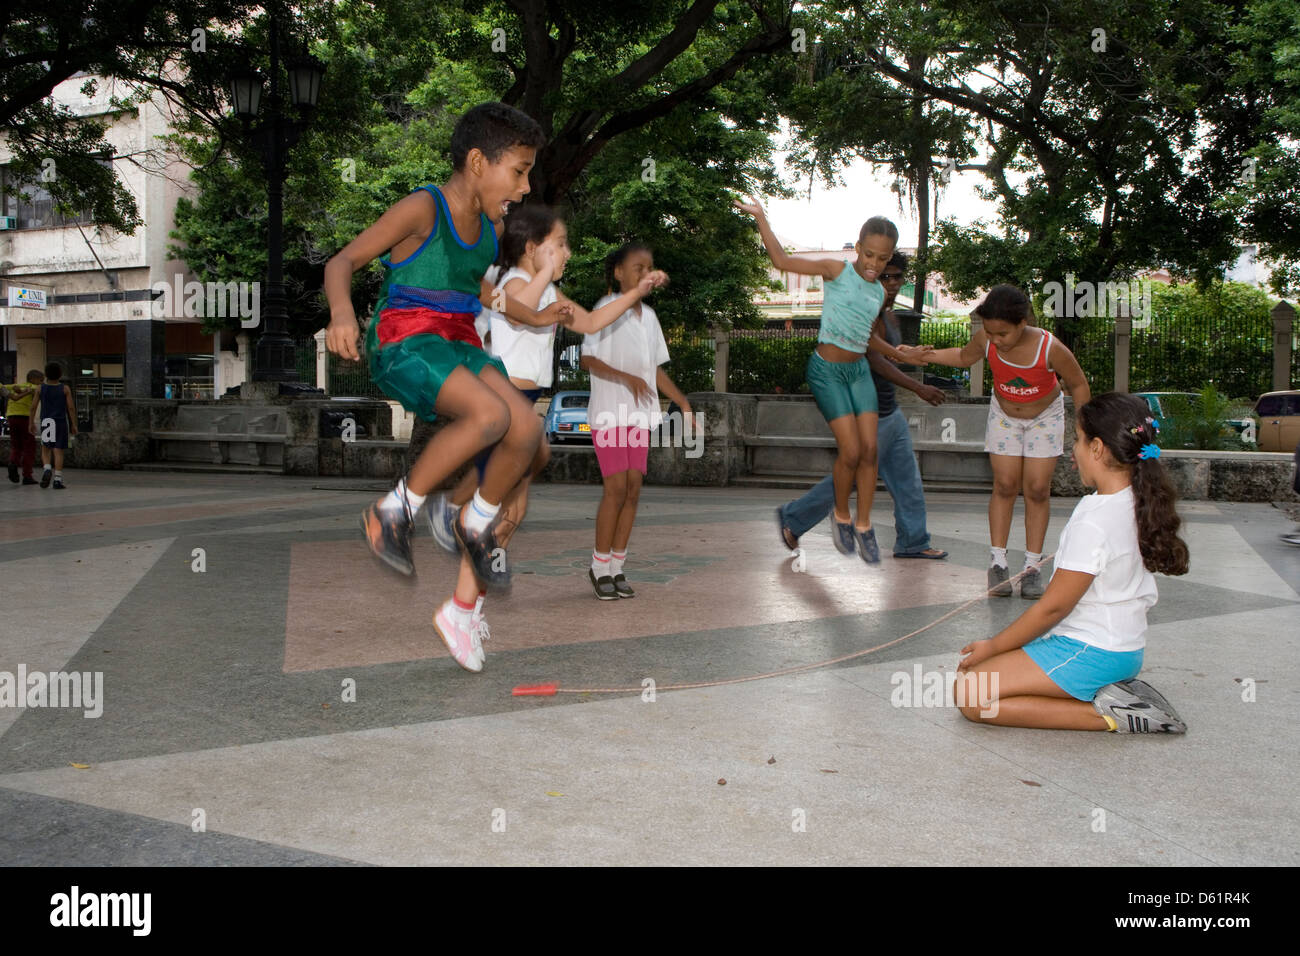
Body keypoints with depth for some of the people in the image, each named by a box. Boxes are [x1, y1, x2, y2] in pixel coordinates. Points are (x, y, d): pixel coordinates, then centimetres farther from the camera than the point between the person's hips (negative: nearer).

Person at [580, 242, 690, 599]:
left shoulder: (648, 315, 14)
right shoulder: (607, 308, -6)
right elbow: (588, 359, -13)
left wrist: (684, 403, 14)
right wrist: (626, 378, -26)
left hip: (639, 413, 6)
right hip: (609, 411, -6)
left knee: (633, 489, 3)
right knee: (616, 488, -9)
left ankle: (617, 567, 12)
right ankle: (599, 567, 4)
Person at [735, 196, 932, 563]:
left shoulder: (879, 292, 9)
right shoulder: (837, 270, -8)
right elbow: (782, 260, -12)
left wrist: (899, 354, 13)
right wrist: (760, 217, -13)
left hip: (859, 370, 6)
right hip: (827, 369, -6)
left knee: (869, 450, 1)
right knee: (850, 452, -8)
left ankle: (863, 526, 15)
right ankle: (841, 516, 18)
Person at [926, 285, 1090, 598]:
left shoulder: (1050, 348, -33)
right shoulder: (986, 340, -25)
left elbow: (1078, 385, -15)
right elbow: (963, 357, 0)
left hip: (1044, 416, -2)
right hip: (1004, 415, 2)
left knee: (1037, 489, -4)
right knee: (1005, 485, -3)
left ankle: (1032, 567, 4)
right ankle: (998, 562, 3)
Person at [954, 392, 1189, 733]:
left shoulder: (1093, 523, -24)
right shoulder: (1138, 504, 2)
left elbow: (1053, 607, -17)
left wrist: (993, 646, -8)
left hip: (1091, 653, -10)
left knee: (969, 694, -13)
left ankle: (1105, 714, -11)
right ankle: (1108, 691, 6)